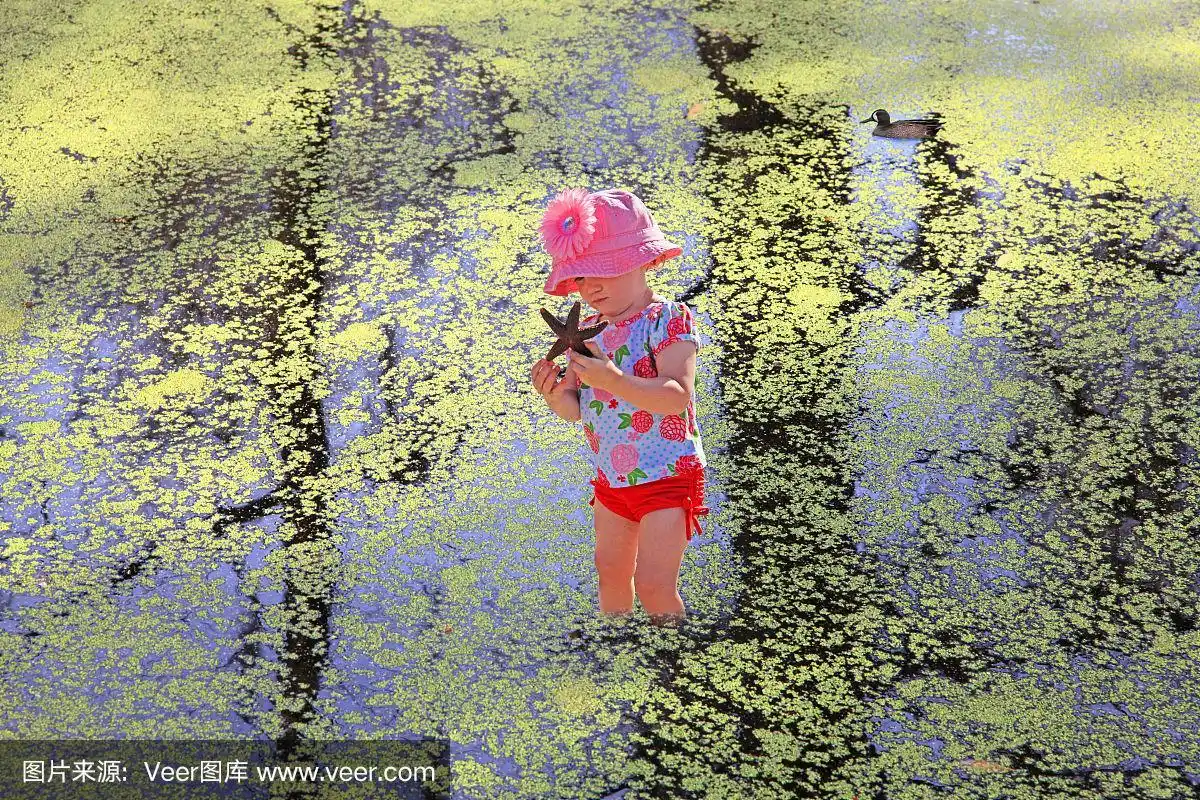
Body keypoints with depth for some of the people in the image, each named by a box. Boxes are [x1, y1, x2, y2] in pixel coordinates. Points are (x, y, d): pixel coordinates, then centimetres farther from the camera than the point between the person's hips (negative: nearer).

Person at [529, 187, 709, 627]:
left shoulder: (668, 319, -17)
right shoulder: (588, 331, 4)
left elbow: (678, 397, -29)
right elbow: (577, 411, 8)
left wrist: (613, 380, -41)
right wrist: (556, 394, -15)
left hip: (665, 476, -7)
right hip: (611, 478, 7)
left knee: (654, 582, -8)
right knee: (610, 570, 18)